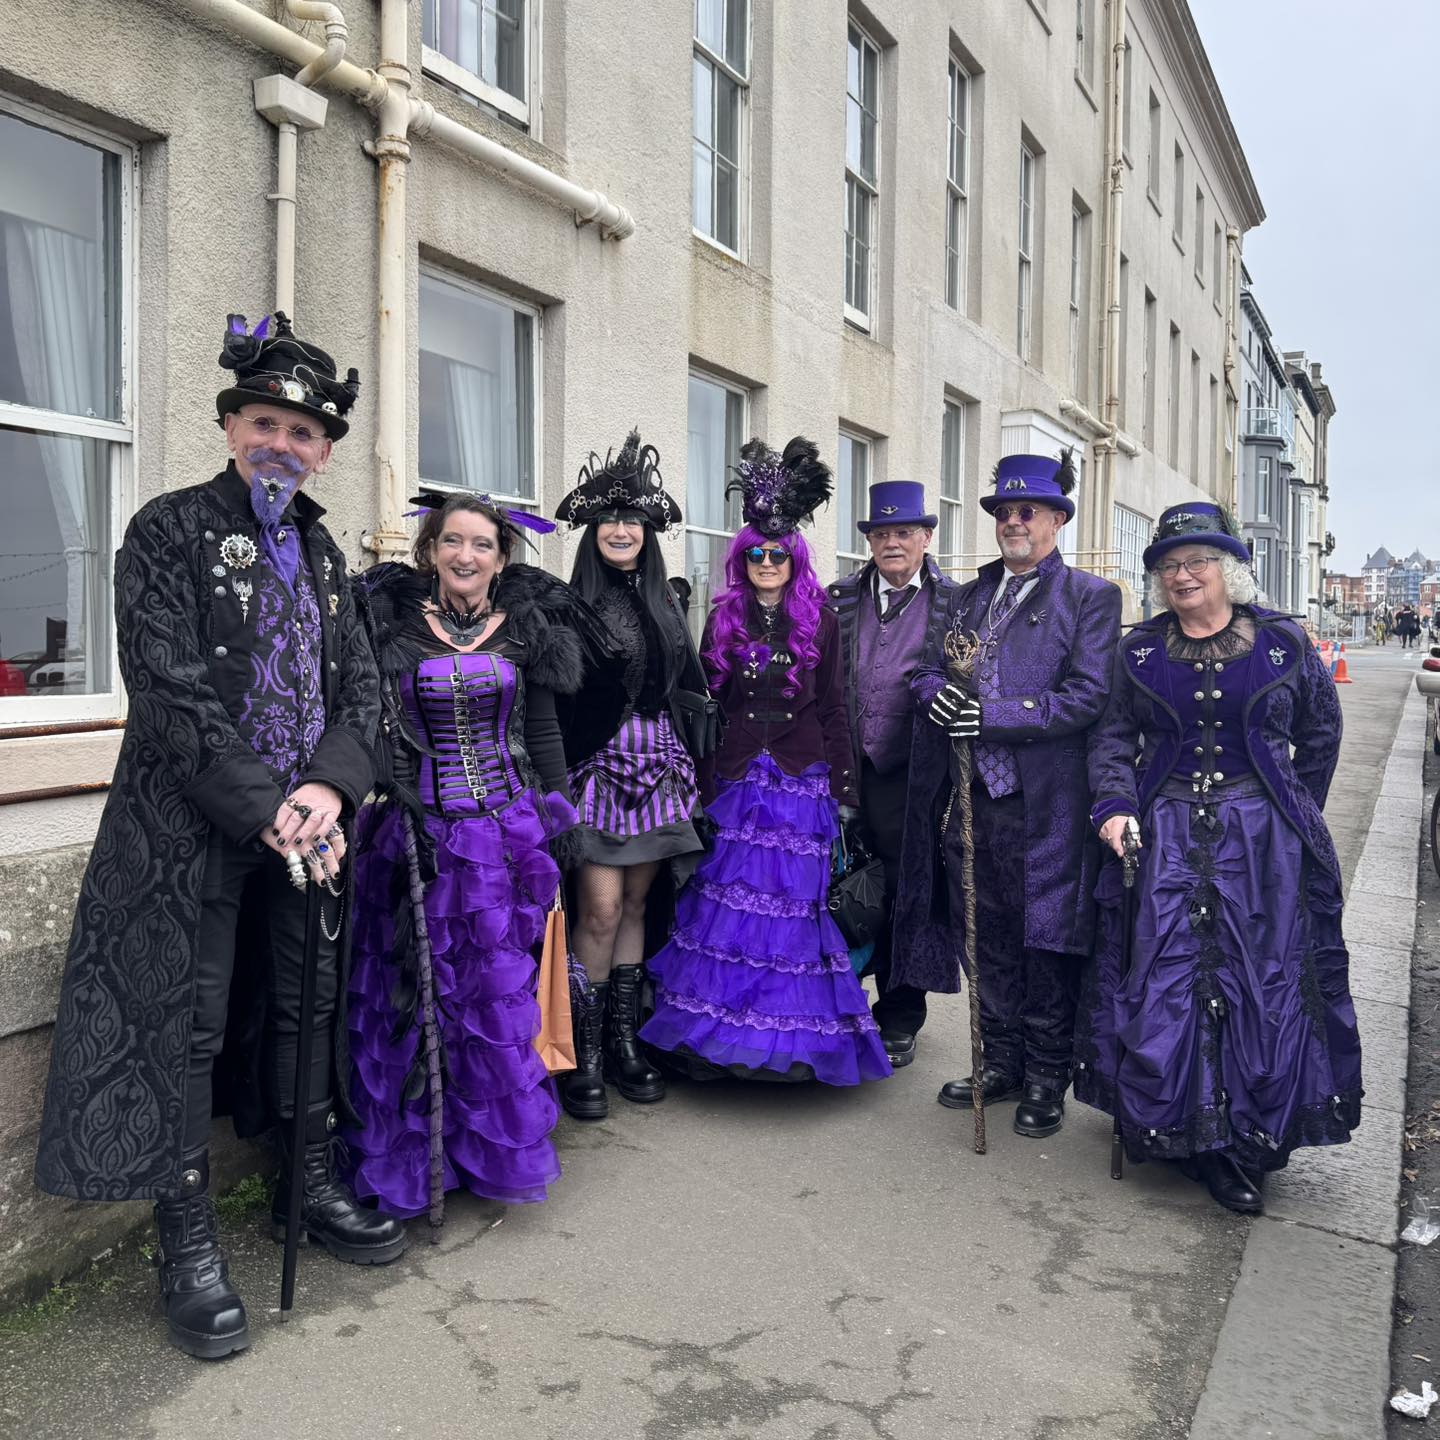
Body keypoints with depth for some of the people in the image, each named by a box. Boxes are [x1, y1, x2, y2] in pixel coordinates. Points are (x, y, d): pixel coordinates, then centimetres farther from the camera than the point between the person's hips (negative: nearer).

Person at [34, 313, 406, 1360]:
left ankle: (314, 1187, 33)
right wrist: (264, 809, -17)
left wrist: (330, 785, -10)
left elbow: (360, 684, 8)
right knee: (183, 1026, 3)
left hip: (307, 822, 6)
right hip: (191, 830, -5)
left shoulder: (320, 551, 13)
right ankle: (189, 1243, 18)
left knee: (309, 1008, 15)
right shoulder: (170, 531, -5)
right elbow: (171, 690, -14)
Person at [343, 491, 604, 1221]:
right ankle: (410, 1154, 24)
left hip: (505, 830, 1)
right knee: (414, 996, 5)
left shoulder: (526, 628, 5)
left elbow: (542, 729, 9)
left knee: (500, 993, 7)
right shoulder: (390, 625, 0)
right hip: (416, 833, -1)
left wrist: (560, 815, 7)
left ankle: (497, 1146, 25)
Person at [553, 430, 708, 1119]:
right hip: (598, 768, -4)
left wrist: (684, 768, 12)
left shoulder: (665, 604, 12)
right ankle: (584, 1052, 5)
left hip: (657, 769, 4)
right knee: (600, 909, -9)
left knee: (634, 906, 9)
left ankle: (624, 1041, 20)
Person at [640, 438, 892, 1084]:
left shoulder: (819, 620, 4)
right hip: (735, 781, 1)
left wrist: (841, 788, 1)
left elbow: (832, 709, 4)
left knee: (792, 903, 3)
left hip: (801, 781, -1)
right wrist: (702, 787, 4)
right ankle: (716, 1037, 15)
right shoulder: (723, 619, 7)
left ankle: (790, 1038, 17)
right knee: (725, 902, 1)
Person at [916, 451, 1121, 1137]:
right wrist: (936, 691, -8)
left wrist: (994, 715, -19)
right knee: (990, 939, 15)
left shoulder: (1091, 596, -2)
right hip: (977, 797, 6)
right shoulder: (971, 596, 16)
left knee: (1048, 941, 5)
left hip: (1047, 805, -5)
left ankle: (1046, 1080, 22)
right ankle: (1002, 1063, 32)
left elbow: (1085, 697, -12)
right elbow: (928, 669, 16)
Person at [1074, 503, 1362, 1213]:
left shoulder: (1281, 642, 3)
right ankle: (1186, 1129, 17)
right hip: (1165, 835, 1)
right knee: (1165, 981, 1)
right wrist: (1115, 803, -10)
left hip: (1261, 838, 0)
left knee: (1263, 983, 2)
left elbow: (1319, 731, 12)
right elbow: (1113, 735, 5)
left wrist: (1294, 814, 10)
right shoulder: (1140, 650, 6)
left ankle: (1251, 1137, 17)